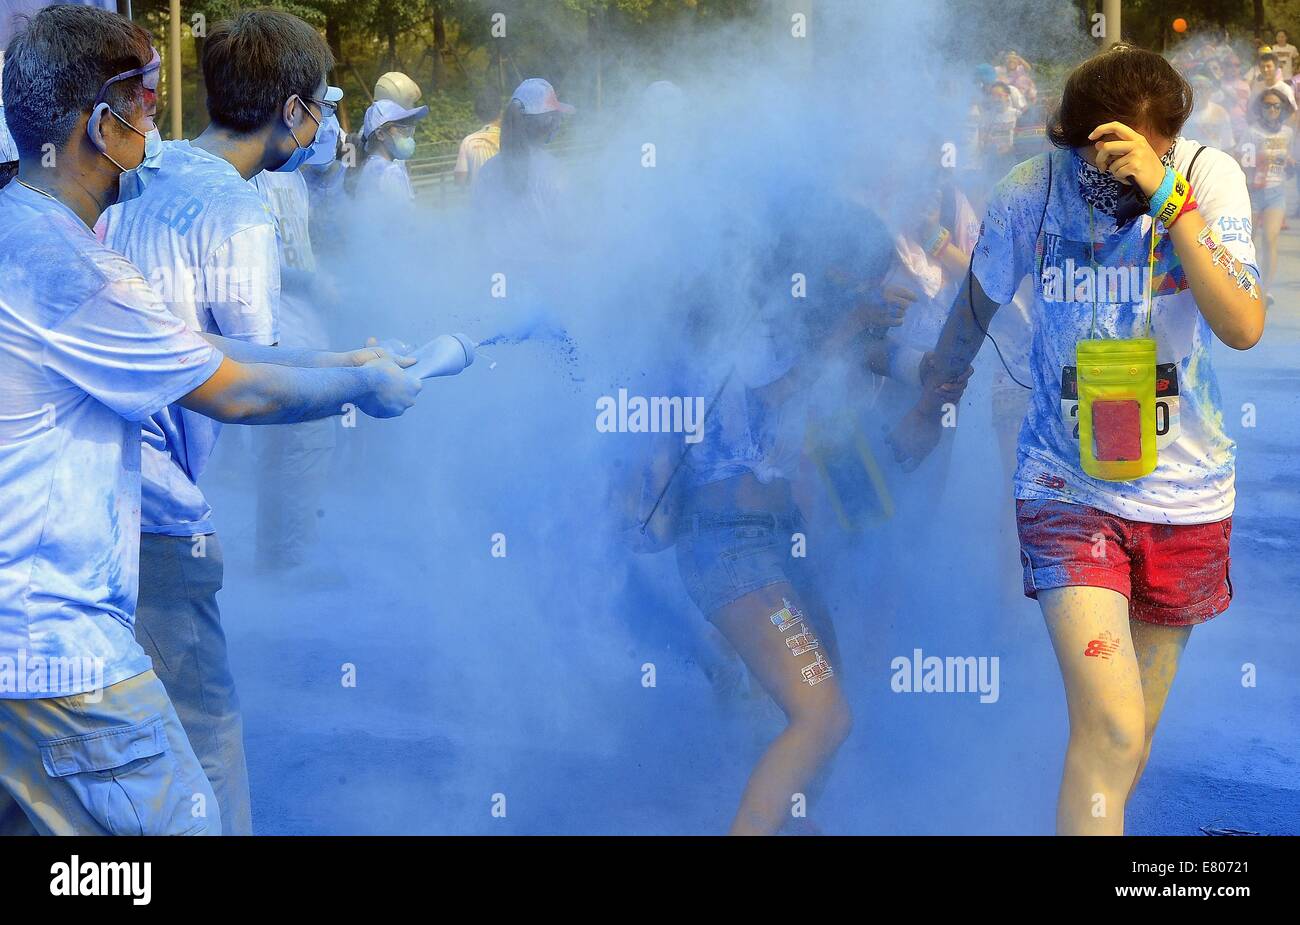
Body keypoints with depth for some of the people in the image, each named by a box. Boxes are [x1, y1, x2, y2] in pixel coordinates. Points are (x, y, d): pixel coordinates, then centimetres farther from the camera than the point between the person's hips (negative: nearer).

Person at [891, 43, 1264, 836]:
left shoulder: (1208, 176, -13)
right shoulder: (1031, 192, -12)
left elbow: (1245, 327, -26)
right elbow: (973, 313, 7)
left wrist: (1167, 197, -34)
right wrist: (929, 414, 21)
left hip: (1185, 495, 2)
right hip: (1068, 488, -1)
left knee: (1131, 736, 15)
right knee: (1111, 734, -16)